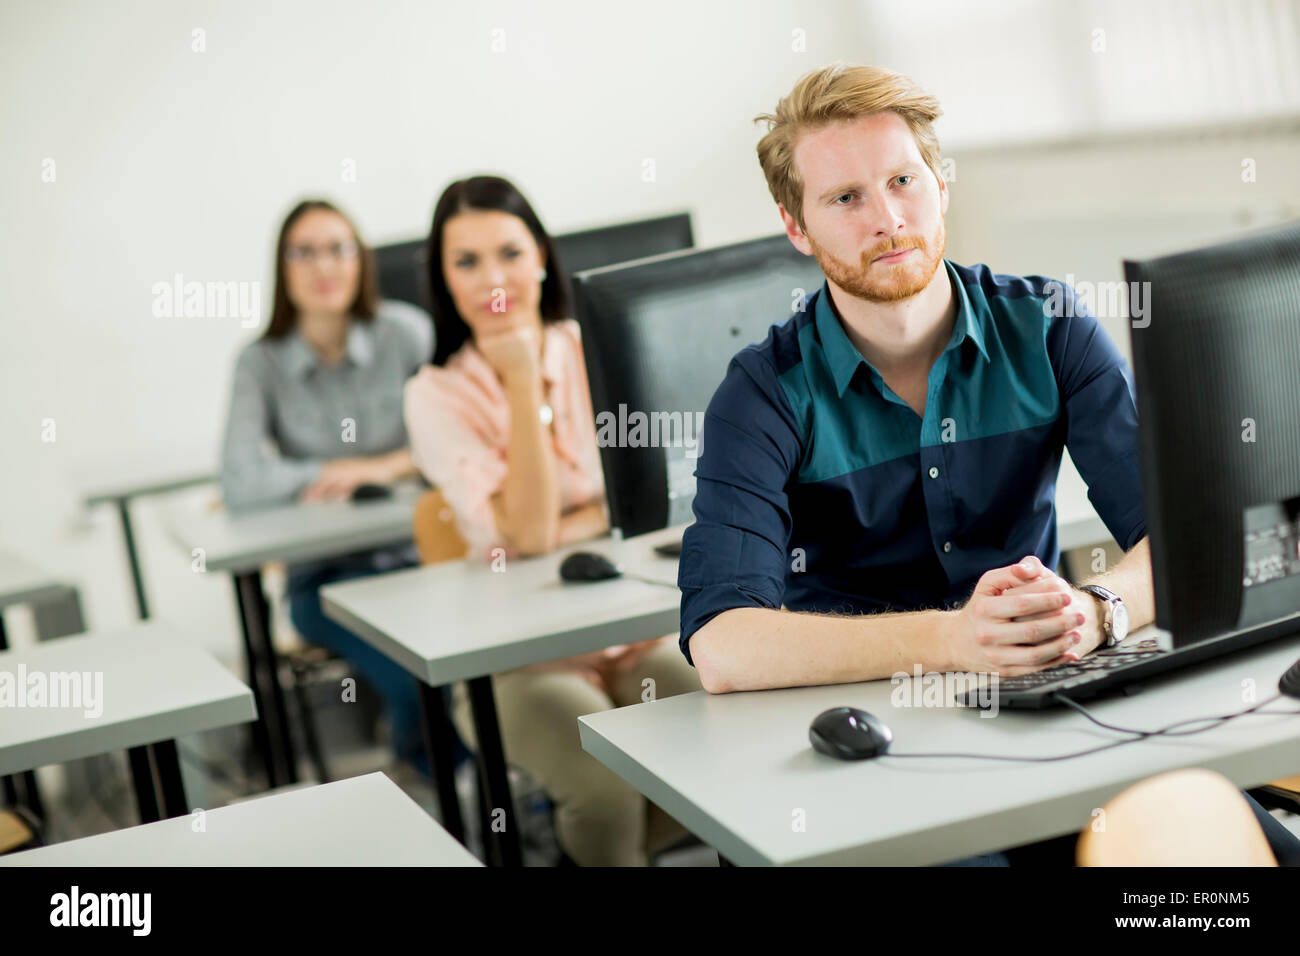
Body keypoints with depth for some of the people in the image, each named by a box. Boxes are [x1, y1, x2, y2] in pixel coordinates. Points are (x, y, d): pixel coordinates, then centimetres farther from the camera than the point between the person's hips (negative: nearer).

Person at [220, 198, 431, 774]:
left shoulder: (404, 333, 0)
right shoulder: (262, 365, -1)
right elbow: (241, 486, -14)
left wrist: (388, 466, -13)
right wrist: (331, 473, -9)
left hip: (421, 551, 1)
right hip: (327, 574, -1)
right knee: (419, 679, -29)